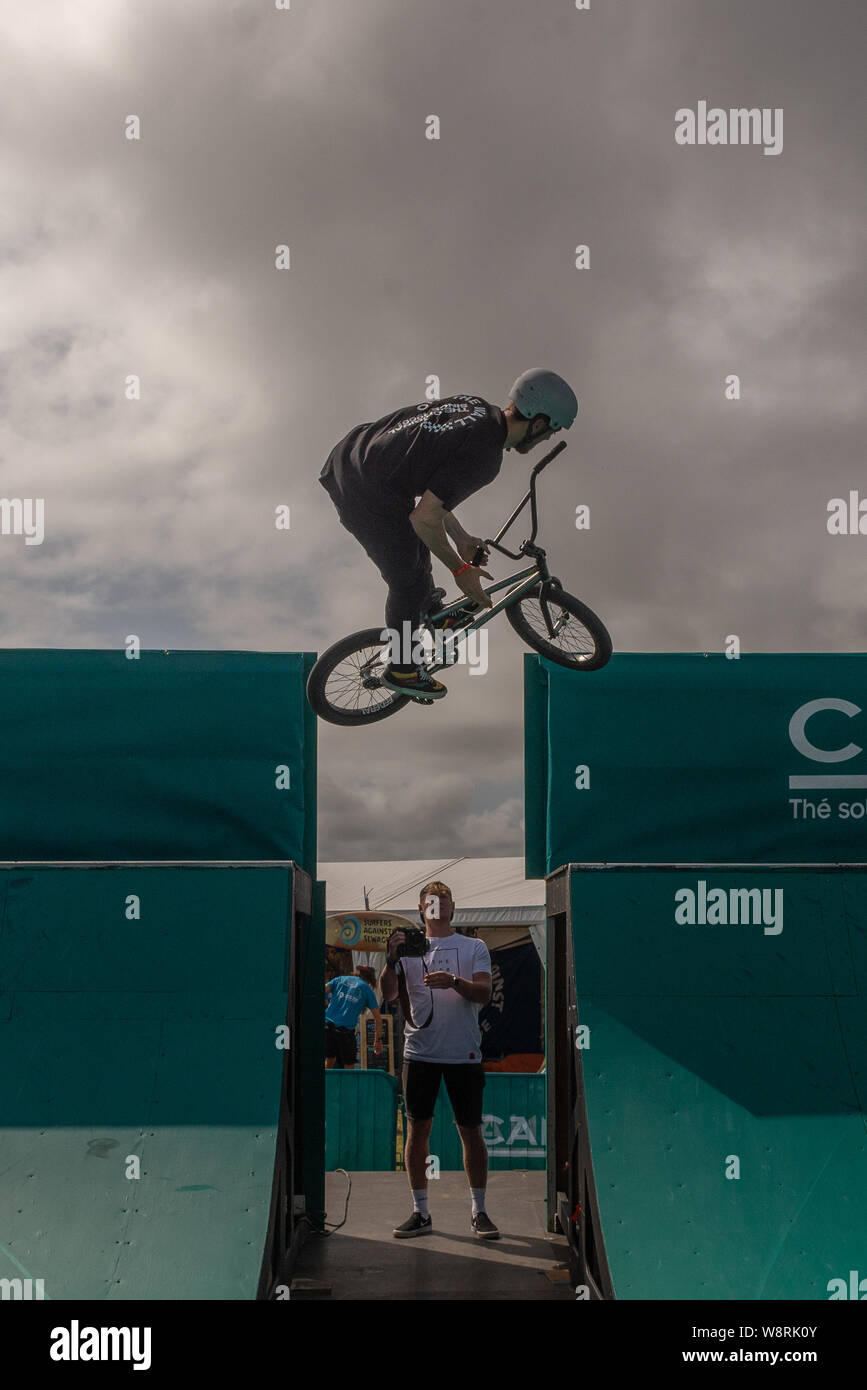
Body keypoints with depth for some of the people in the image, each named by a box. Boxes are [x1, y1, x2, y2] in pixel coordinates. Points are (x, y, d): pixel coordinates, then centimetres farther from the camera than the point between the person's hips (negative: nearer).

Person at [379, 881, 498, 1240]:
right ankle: (420, 1213, 12)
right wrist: (391, 959, -17)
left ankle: (479, 1211, 12)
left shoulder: (474, 947, 7)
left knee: (471, 1131, 2)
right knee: (417, 1129, 2)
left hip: (464, 1054, -1)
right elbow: (387, 994, 0)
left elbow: (484, 993, -5)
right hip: (420, 1052, 1)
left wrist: (454, 982, -24)